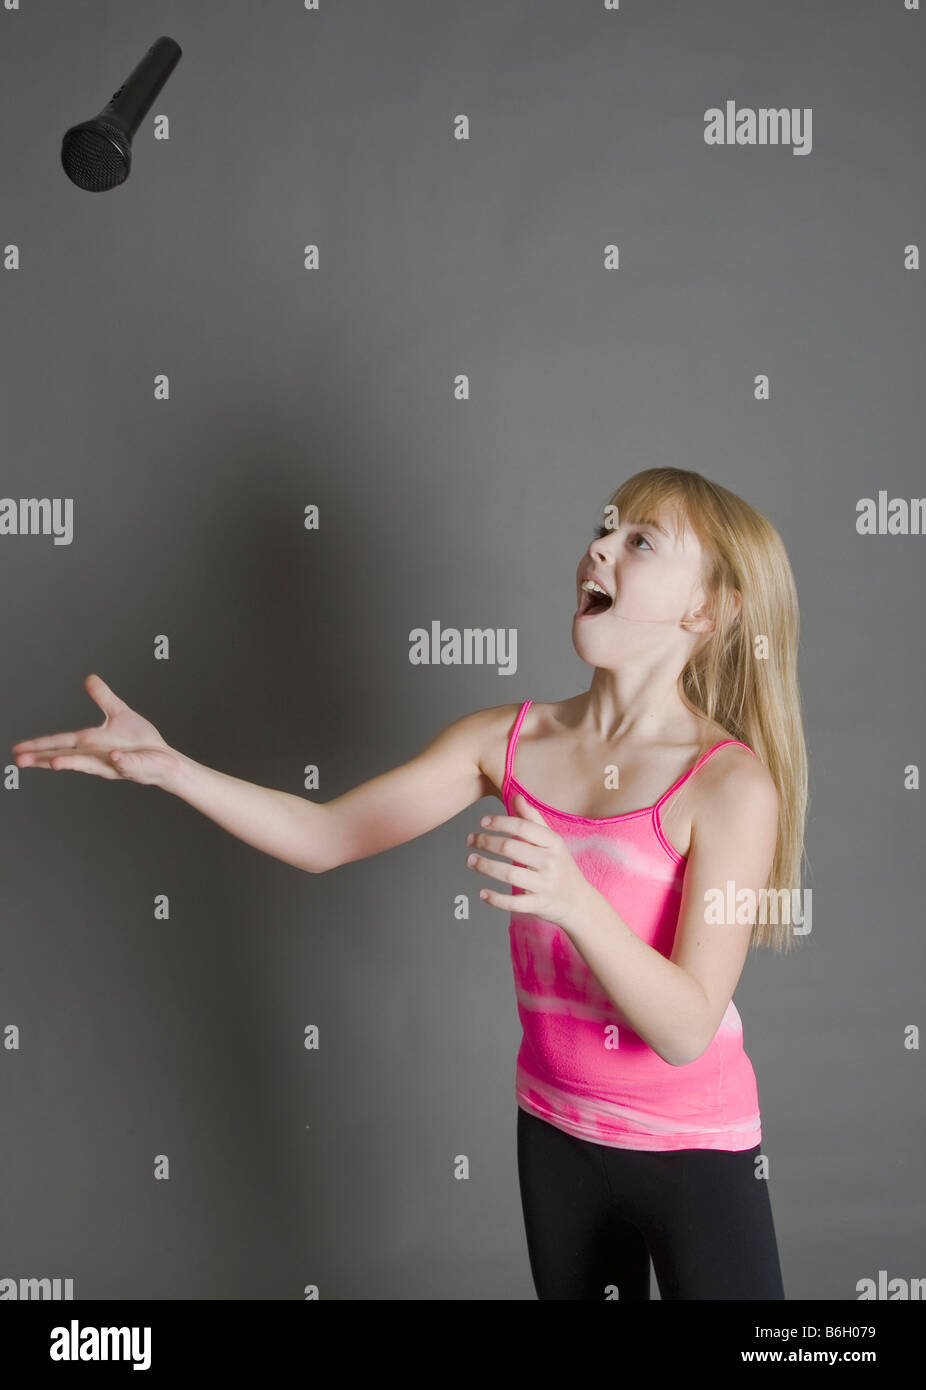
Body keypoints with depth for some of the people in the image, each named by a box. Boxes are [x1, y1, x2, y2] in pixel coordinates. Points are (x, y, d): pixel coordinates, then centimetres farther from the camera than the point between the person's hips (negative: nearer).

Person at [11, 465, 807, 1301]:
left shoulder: (732, 782, -19)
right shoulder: (508, 741, -5)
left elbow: (686, 1029, -23)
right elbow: (326, 837, -5)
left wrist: (572, 897, -39)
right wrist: (168, 767, -17)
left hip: (695, 1155, -4)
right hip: (555, 1137, 4)